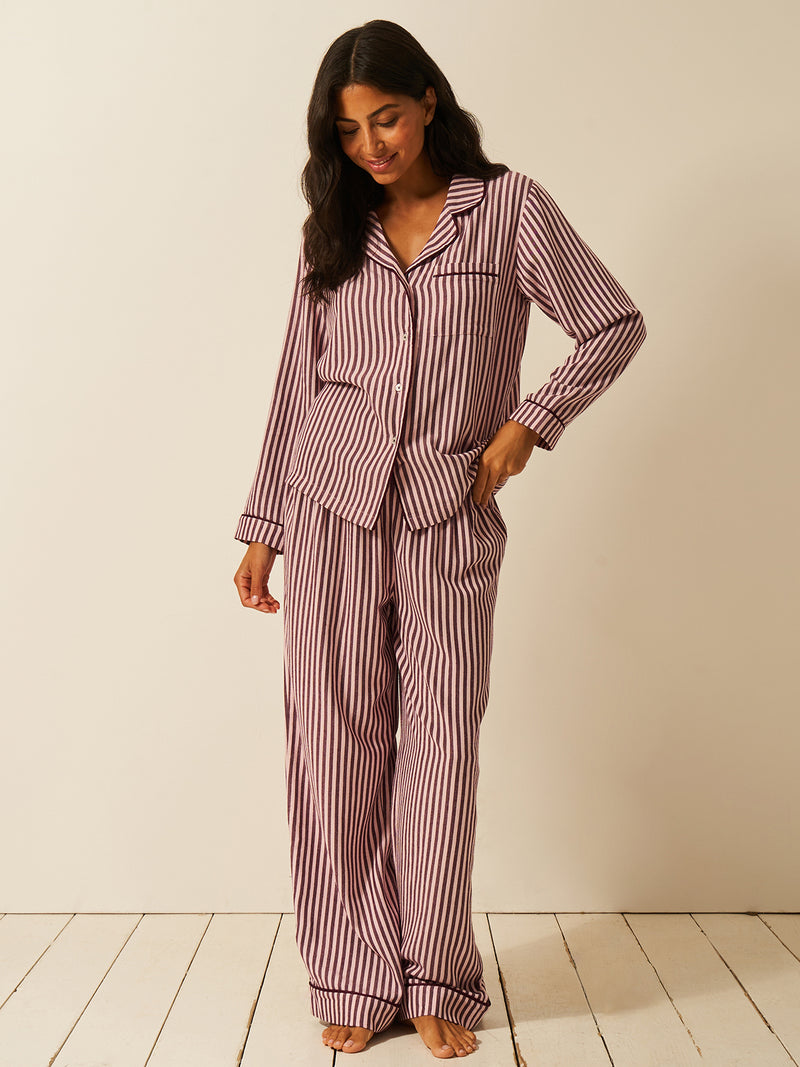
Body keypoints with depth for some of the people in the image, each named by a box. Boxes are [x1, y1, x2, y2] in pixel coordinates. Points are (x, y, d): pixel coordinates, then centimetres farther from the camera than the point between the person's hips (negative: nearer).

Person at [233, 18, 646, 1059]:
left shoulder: (510, 206, 4)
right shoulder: (334, 232, 12)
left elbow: (617, 325, 5)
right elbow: (298, 384, 13)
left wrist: (531, 421, -5)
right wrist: (262, 528, 10)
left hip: (450, 516, -2)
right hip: (332, 507, 2)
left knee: (442, 746, -1)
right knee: (336, 740, 1)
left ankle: (438, 984, 15)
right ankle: (357, 981, 14)